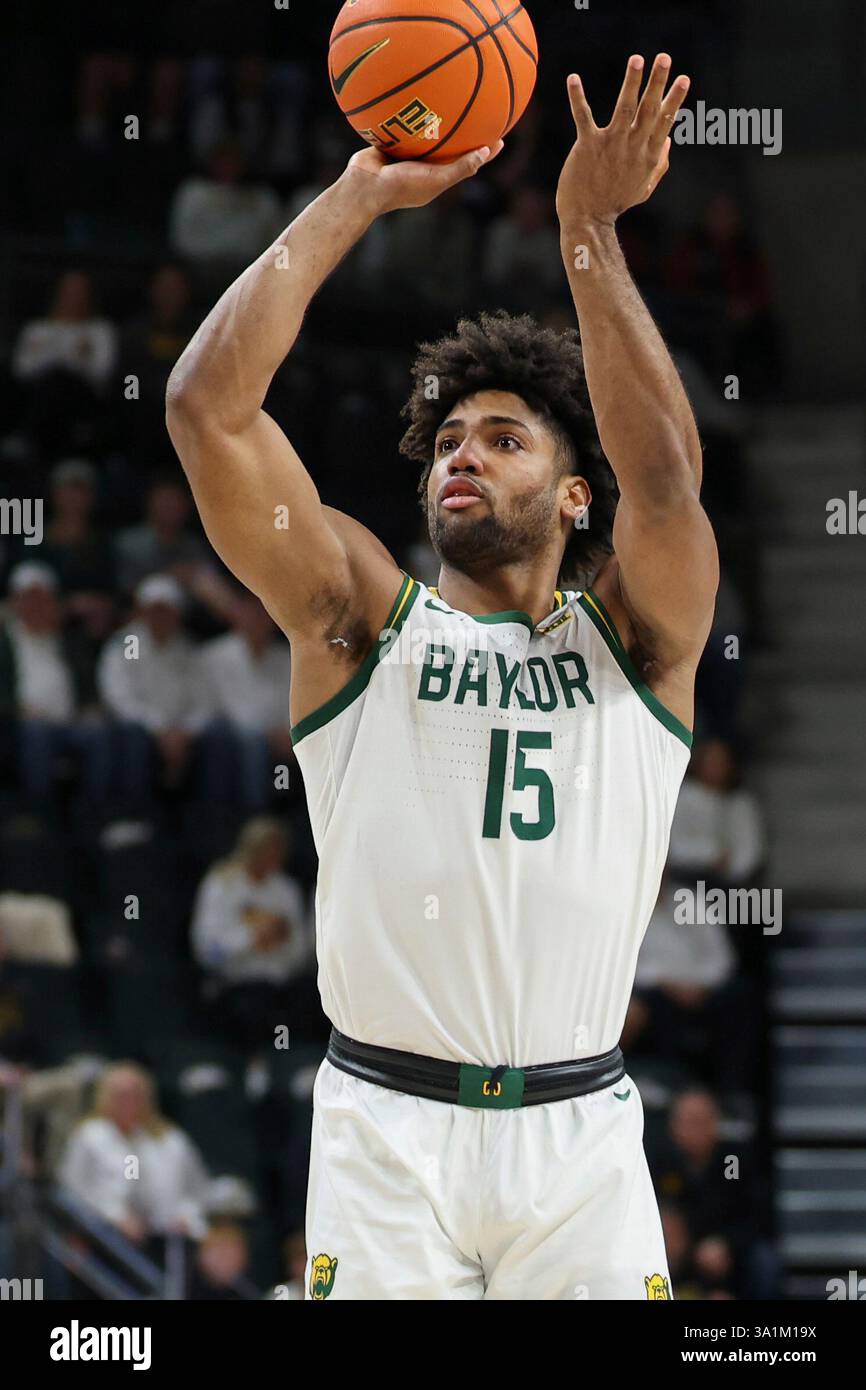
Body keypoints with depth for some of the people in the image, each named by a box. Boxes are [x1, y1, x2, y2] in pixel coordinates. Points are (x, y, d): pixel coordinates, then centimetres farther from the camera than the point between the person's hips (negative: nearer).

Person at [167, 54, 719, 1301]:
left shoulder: (635, 641, 8)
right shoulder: (365, 622, 9)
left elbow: (662, 469, -12)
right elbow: (207, 407, -2)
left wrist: (590, 229, -15)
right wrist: (355, 200, -3)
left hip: (579, 1139, 0)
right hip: (385, 1135, 0)